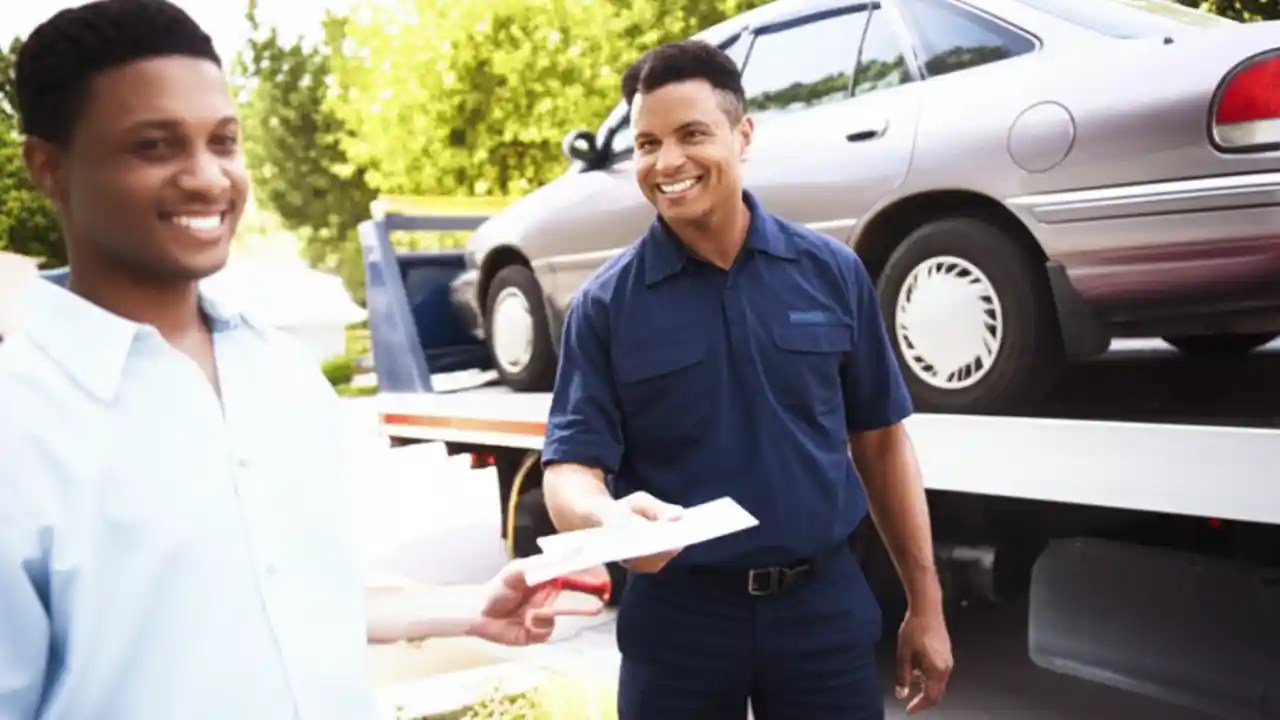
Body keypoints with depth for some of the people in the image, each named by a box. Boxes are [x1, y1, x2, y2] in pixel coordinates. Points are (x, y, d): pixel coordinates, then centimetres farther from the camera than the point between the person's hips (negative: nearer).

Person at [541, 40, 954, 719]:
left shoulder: (831, 271, -1)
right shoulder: (604, 305, -6)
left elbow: (880, 440, 5)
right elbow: (572, 465, -10)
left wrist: (925, 602, 5)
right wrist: (612, 520, -33)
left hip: (825, 603, 1)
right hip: (678, 615, -1)